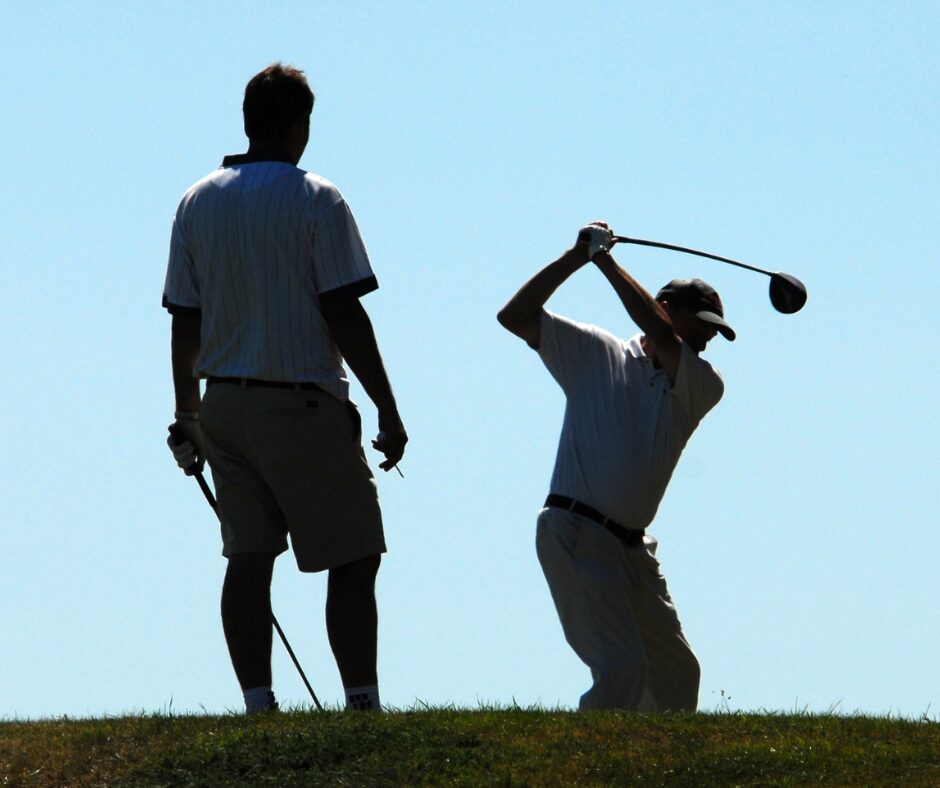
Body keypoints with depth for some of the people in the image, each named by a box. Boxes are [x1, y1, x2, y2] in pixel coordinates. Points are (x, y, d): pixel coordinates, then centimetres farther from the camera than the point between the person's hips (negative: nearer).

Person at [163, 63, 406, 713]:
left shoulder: (198, 203, 8)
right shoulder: (316, 201, -8)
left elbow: (184, 322, 10)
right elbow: (344, 315, -11)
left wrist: (188, 417, 18)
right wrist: (389, 413, -7)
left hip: (223, 404, 6)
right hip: (303, 404, -6)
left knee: (248, 558, 7)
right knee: (354, 559, 0)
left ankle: (257, 703, 2)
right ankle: (362, 703, -5)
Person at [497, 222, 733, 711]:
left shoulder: (703, 387, 9)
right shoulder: (596, 353, 7)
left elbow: (659, 337, -10)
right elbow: (516, 317, 1)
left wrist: (606, 260, -5)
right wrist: (578, 257, -6)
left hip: (632, 547, 5)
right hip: (575, 534, -5)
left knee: (676, 673, 11)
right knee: (622, 668, -19)